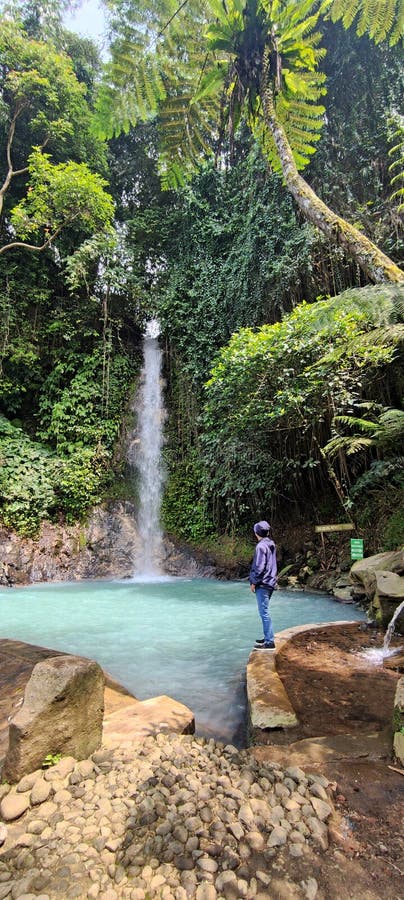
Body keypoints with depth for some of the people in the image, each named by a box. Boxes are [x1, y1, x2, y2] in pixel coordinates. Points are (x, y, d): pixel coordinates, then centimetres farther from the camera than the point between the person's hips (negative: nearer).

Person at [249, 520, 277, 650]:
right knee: (264, 611, 18)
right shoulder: (271, 544, 10)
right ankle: (268, 636, 27)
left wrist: (254, 582, -10)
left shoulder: (261, 546, -17)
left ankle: (269, 642, -1)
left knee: (264, 612, -4)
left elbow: (259, 567, -20)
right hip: (270, 583, 9)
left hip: (263, 584, -9)